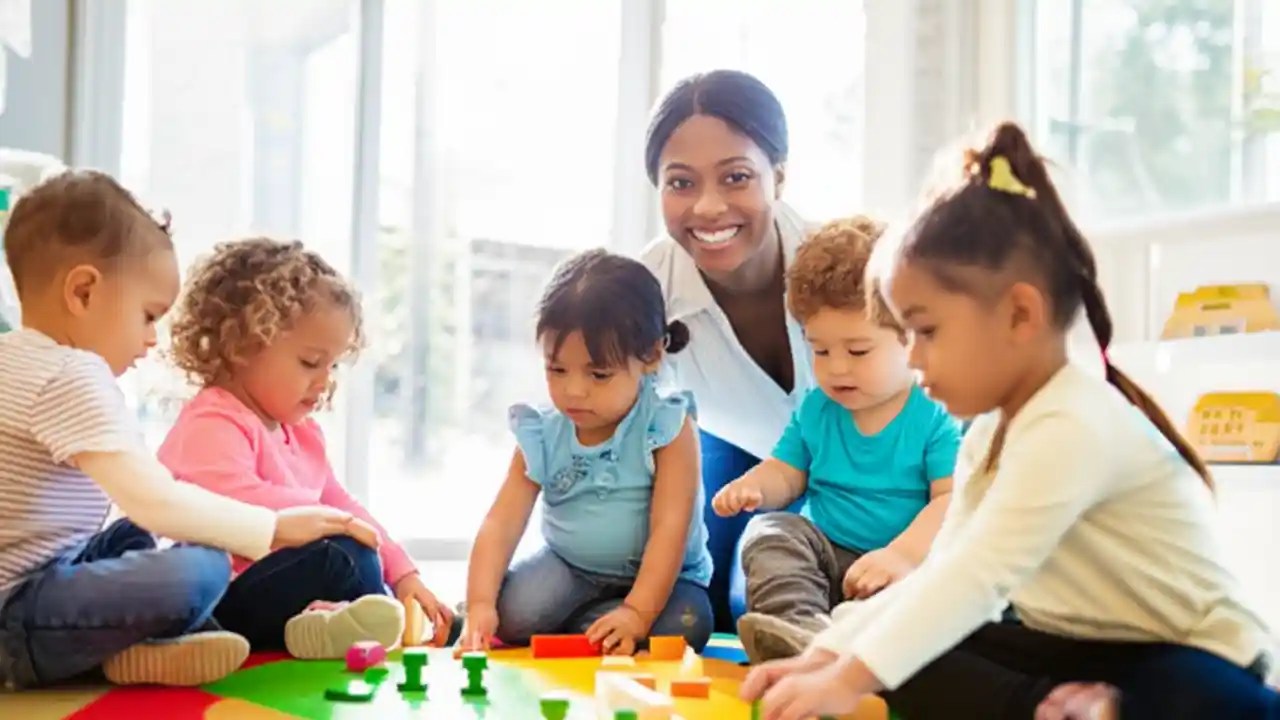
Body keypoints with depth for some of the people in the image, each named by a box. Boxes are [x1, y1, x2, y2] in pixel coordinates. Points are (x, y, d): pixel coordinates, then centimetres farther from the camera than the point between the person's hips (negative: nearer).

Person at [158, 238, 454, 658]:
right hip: (222, 603, -10)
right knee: (345, 555, -29)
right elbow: (235, 505, -33)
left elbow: (344, 508, 18)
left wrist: (403, 574, 8)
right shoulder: (214, 424, -15)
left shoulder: (301, 433, 16)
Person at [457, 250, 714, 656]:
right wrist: (480, 604, -28)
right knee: (513, 613, -28)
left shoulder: (668, 428, -18)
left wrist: (637, 612, -35)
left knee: (683, 626, -31)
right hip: (569, 569, 1)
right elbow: (501, 522, -13)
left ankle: (560, 631, -10)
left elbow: (670, 529, -24)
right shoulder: (541, 435, -8)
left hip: (660, 577, 0)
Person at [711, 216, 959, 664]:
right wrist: (754, 486, -9)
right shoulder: (816, 410, 10)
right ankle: (800, 622, -44)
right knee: (769, 532, -20)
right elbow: (787, 473, 17)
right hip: (825, 553, 5)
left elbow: (953, 499, -17)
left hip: (904, 565, -4)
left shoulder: (938, 415, -9)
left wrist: (904, 554, -33)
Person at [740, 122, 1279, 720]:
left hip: (1189, 667, -10)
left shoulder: (1073, 426, -24)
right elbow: (946, 575, 1)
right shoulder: (990, 435, 7)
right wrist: (827, 655, -10)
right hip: (1079, 653, 10)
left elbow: (978, 578, -32)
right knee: (908, 664, -11)